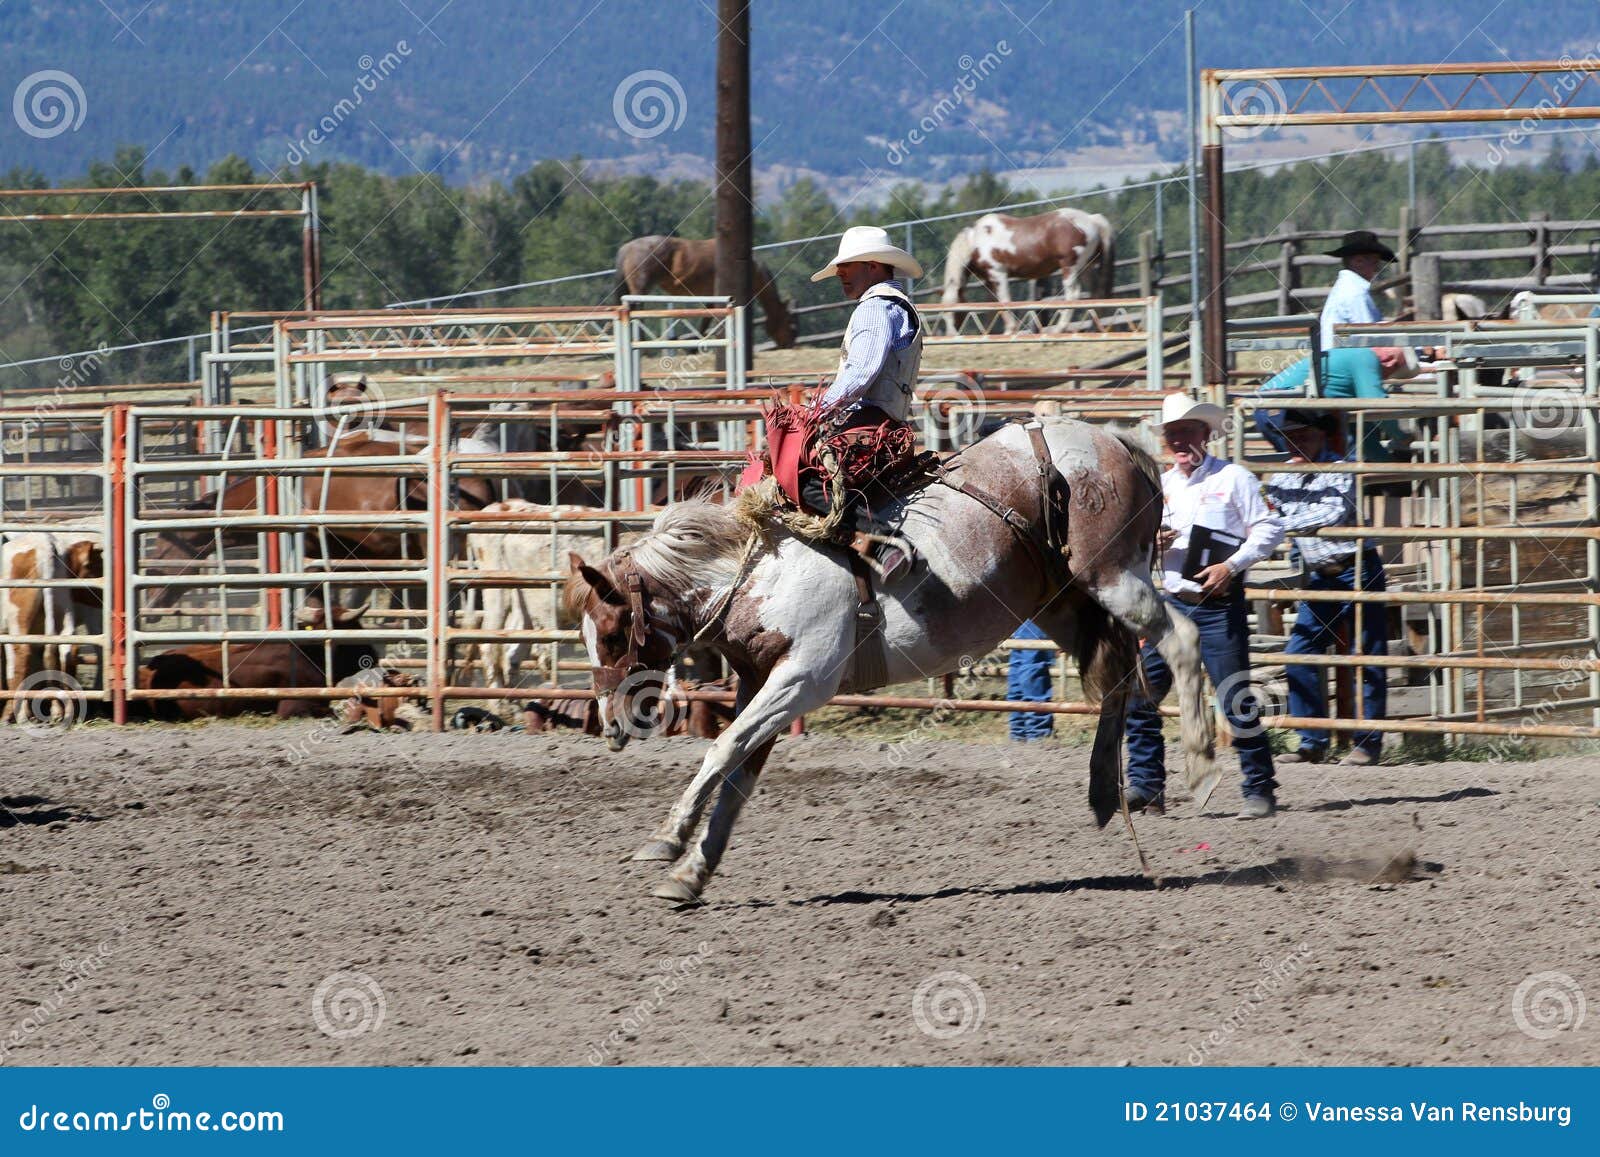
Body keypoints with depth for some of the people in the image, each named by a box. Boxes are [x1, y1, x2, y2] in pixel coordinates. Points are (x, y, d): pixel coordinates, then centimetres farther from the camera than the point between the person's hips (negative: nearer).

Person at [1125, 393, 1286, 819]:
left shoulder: (1232, 478, -3)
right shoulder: (1160, 485, 14)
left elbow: (1269, 528, -6)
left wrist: (1232, 566, -17)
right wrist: (1151, 544, -2)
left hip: (1219, 608, -6)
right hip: (1172, 604, 6)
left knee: (1236, 700, -7)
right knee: (1138, 695, 0)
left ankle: (1260, 791, 2)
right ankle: (1146, 786, 7)